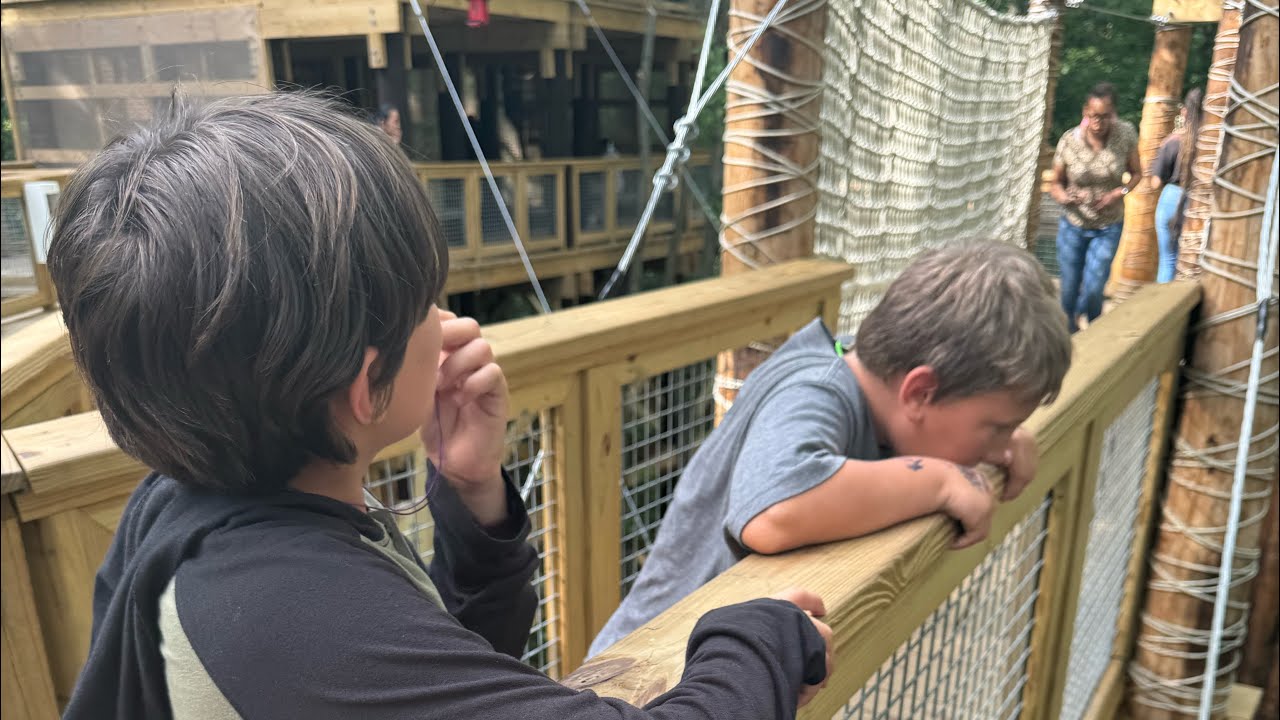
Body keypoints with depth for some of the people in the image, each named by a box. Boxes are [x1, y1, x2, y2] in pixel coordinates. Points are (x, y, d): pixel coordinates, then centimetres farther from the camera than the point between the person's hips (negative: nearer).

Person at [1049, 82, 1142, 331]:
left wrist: (1119, 193, -16)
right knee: (1069, 290, 7)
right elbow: (1056, 183, -3)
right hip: (1073, 226, 0)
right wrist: (1066, 198, -25)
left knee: (1093, 290, -8)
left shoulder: (1126, 135, -11)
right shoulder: (1069, 140, -13)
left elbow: (1136, 173, 3)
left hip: (1108, 228, 0)